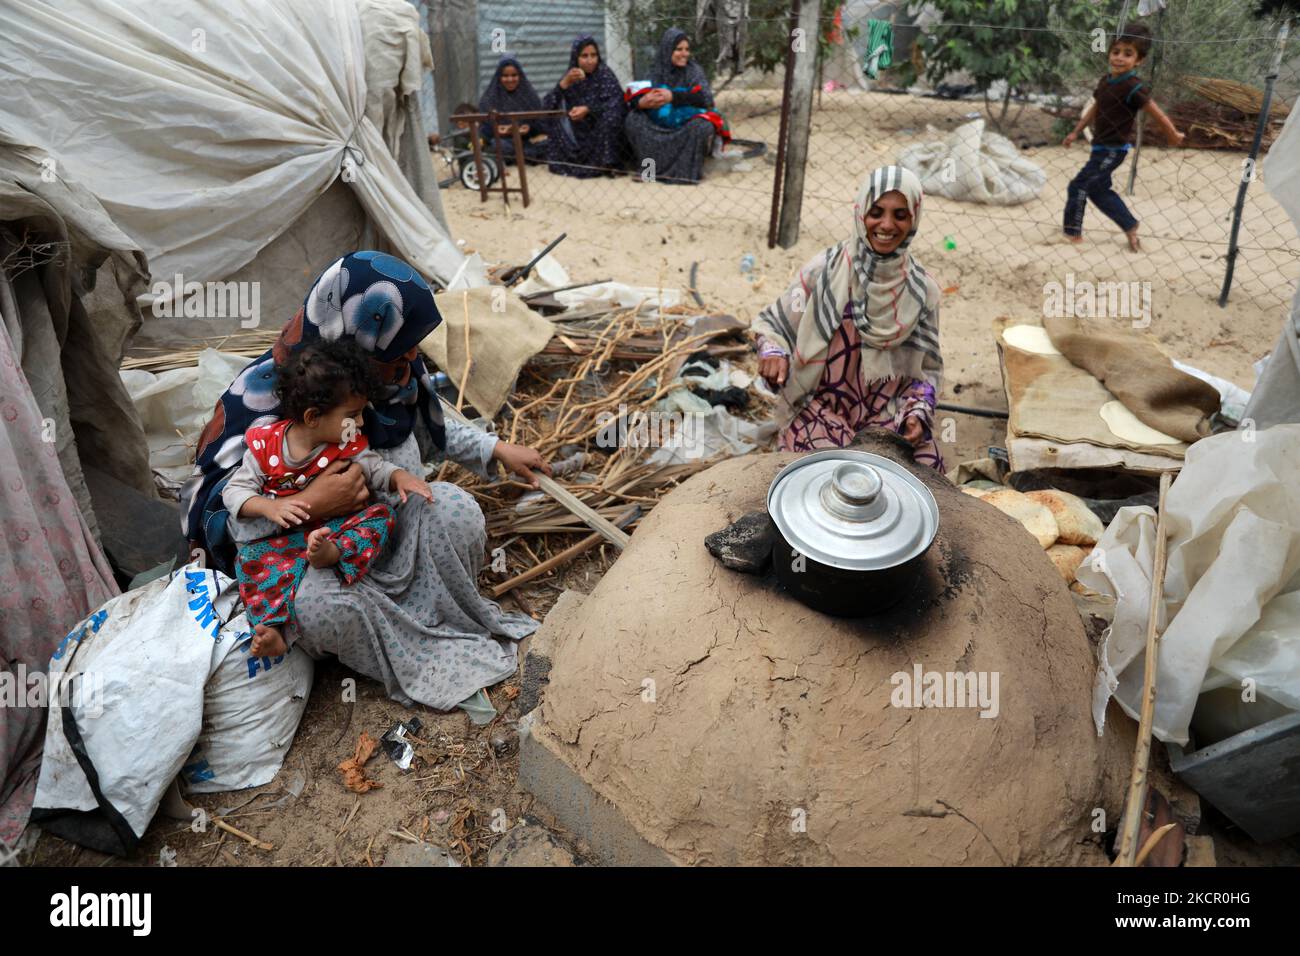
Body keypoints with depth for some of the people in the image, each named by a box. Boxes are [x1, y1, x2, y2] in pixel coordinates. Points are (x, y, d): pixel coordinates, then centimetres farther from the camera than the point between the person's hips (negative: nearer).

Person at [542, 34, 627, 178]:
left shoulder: (605, 74, -7)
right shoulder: (570, 76, 2)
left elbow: (615, 105, -19)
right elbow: (549, 105, -8)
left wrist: (588, 109, -32)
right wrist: (565, 82, -21)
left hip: (602, 132, -4)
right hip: (579, 133, 4)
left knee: (609, 115, -30)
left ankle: (608, 162, -16)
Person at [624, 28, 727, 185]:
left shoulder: (694, 70, -5)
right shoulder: (656, 70, 1)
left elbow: (706, 99, -19)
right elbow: (636, 97, -6)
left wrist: (673, 96, -28)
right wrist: (641, 103, -32)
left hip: (688, 123, -2)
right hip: (660, 124, 3)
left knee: (702, 126, -35)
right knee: (633, 119, -18)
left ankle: (687, 172, -19)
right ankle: (653, 168, -13)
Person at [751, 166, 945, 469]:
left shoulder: (922, 290, 1)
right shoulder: (826, 270, -8)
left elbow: (927, 368, 11)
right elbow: (771, 322, 1)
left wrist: (918, 413, -6)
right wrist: (773, 353, -21)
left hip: (890, 414, 3)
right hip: (821, 407, -3)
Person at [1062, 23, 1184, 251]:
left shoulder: (1133, 88, -21)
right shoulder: (1106, 80, 2)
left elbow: (1158, 115, -14)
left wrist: (1174, 137, -5)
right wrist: (1075, 132, 19)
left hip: (1113, 150, -9)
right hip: (1101, 146, 9)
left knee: (1078, 186, -7)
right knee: (1098, 190, 16)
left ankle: (1072, 232, 6)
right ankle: (1130, 226, 27)